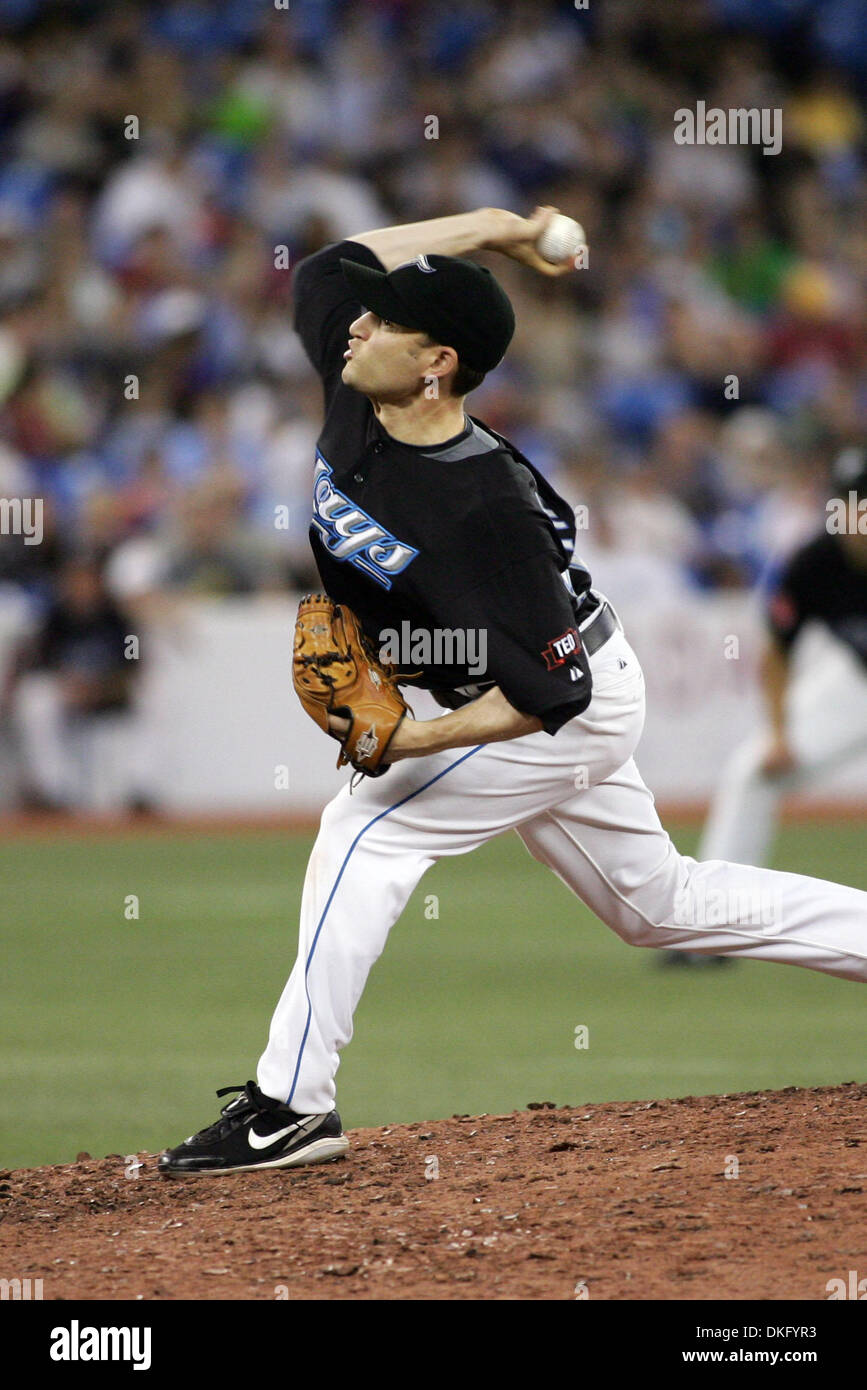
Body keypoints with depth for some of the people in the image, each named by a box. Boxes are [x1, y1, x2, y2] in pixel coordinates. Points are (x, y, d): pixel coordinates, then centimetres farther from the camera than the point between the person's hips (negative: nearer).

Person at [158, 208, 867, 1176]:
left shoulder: (486, 511, -34)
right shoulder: (356, 404, -12)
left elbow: (550, 690, -32)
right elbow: (329, 266, 6)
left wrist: (409, 742, -39)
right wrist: (491, 228, 3)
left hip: (575, 708, -10)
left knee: (368, 831, -15)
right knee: (662, 907, 18)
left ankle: (292, 1104, -14)